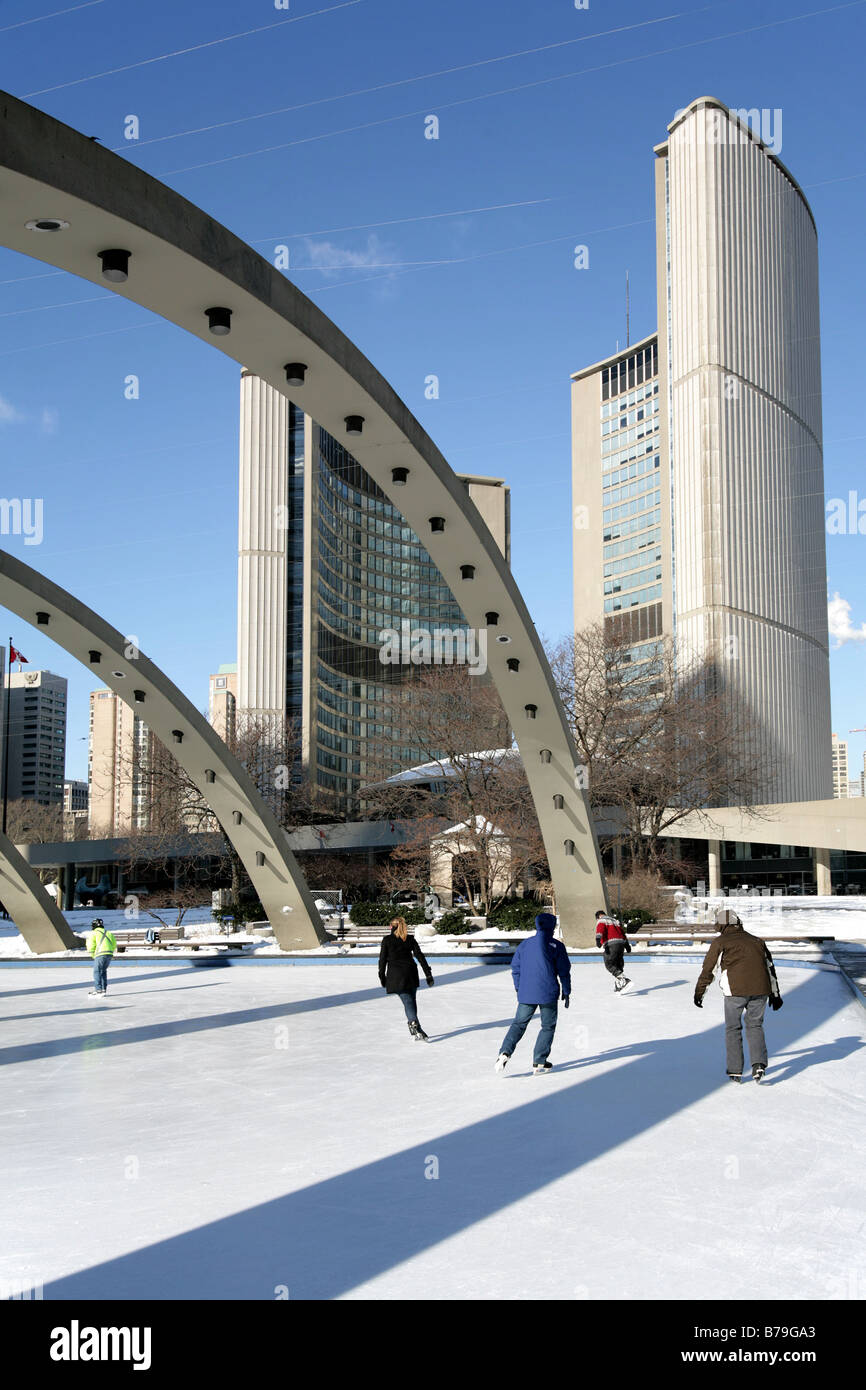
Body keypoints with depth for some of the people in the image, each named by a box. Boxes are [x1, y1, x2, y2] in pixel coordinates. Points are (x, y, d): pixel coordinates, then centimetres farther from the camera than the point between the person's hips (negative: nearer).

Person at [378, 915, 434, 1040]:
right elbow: (420, 956, 4)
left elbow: (383, 959, 1)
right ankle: (413, 1026, 28)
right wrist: (428, 975, 6)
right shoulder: (410, 939, 6)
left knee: (408, 1002, -8)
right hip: (411, 973, 3)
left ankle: (417, 1030, -22)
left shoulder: (387, 940, -1)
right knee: (411, 1001, 18)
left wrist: (382, 977, 11)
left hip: (396, 975, -3)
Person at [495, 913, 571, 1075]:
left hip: (526, 993, 3)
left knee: (519, 1023, 13)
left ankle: (505, 1053, -8)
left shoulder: (525, 944, 7)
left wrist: (519, 989, 22)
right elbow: (564, 971, -3)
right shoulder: (556, 946, -4)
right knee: (548, 1026, 10)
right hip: (548, 994, -3)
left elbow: (515, 968, 11)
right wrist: (566, 992, 8)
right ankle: (539, 1063, 7)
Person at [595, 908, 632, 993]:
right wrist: (627, 945, 31)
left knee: (609, 964, -10)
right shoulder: (614, 920, 29)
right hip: (621, 944, 8)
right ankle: (619, 988, 12)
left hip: (611, 944, -8)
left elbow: (600, 929, -14)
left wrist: (598, 939, -29)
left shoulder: (601, 921, 8)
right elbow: (623, 932, 28)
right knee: (618, 965, 14)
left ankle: (625, 980, -27)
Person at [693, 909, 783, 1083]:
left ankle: (735, 1070, 11)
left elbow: (708, 969, 7)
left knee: (733, 1028, 11)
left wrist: (699, 992, 15)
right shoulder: (757, 941, 22)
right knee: (755, 1025, 18)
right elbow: (769, 966, 23)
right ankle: (758, 1063, 0)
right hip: (760, 989, 3)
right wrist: (775, 994, 27)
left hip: (736, 990, -3)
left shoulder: (720, 942, 9)